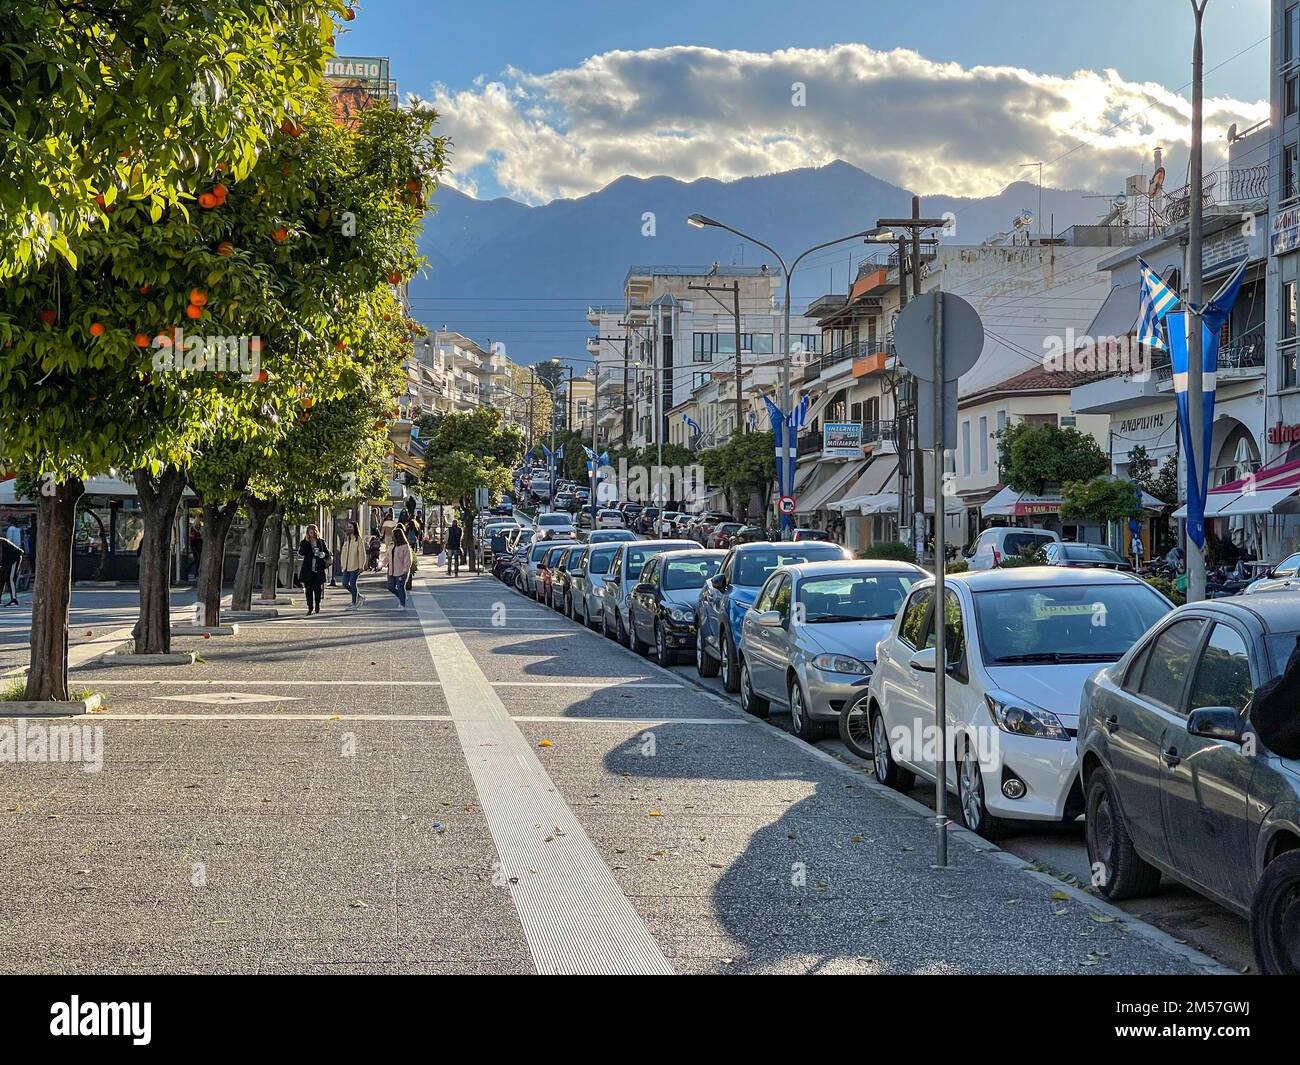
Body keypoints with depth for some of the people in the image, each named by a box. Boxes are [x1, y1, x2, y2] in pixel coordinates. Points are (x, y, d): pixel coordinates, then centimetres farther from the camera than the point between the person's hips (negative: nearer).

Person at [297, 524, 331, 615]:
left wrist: (322, 554, -11)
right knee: (308, 589, -3)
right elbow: (300, 553, -10)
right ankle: (310, 608, 2)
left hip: (319, 569, 0)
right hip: (308, 569, 0)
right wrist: (306, 542, -12)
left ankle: (317, 606, 18)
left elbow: (327, 553, 12)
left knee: (318, 588, 1)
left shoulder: (321, 542, 8)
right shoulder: (304, 543, 5)